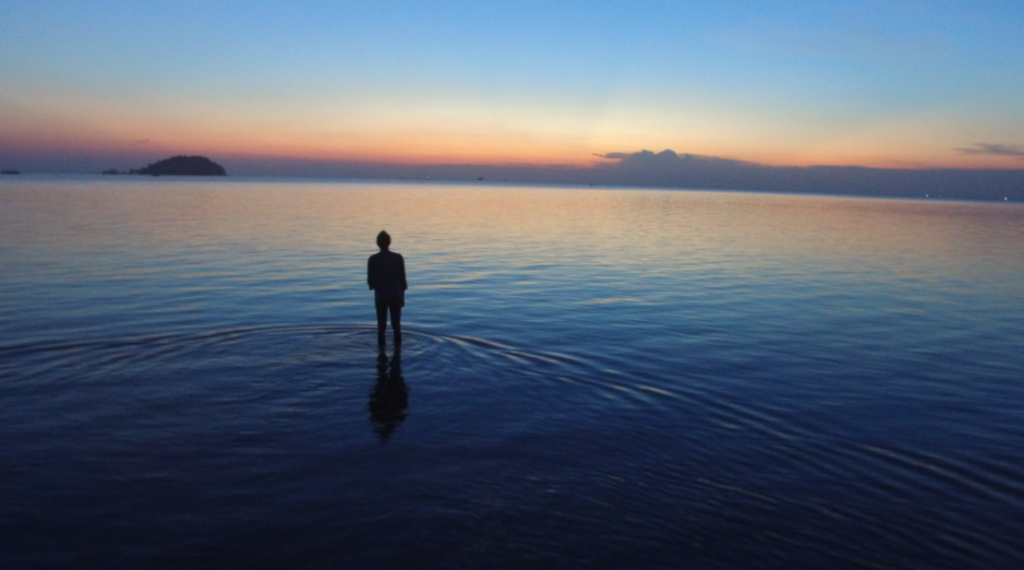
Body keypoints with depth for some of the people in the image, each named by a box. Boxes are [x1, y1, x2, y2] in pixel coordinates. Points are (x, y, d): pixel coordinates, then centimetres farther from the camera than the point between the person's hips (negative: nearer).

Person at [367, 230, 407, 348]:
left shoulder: (373, 259, -5)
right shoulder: (398, 257, -1)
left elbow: (370, 281, -3)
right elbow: (402, 279, 1)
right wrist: (402, 296, 10)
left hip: (380, 296, -1)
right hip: (396, 296, 1)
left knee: (381, 326, 6)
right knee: (396, 325, 7)